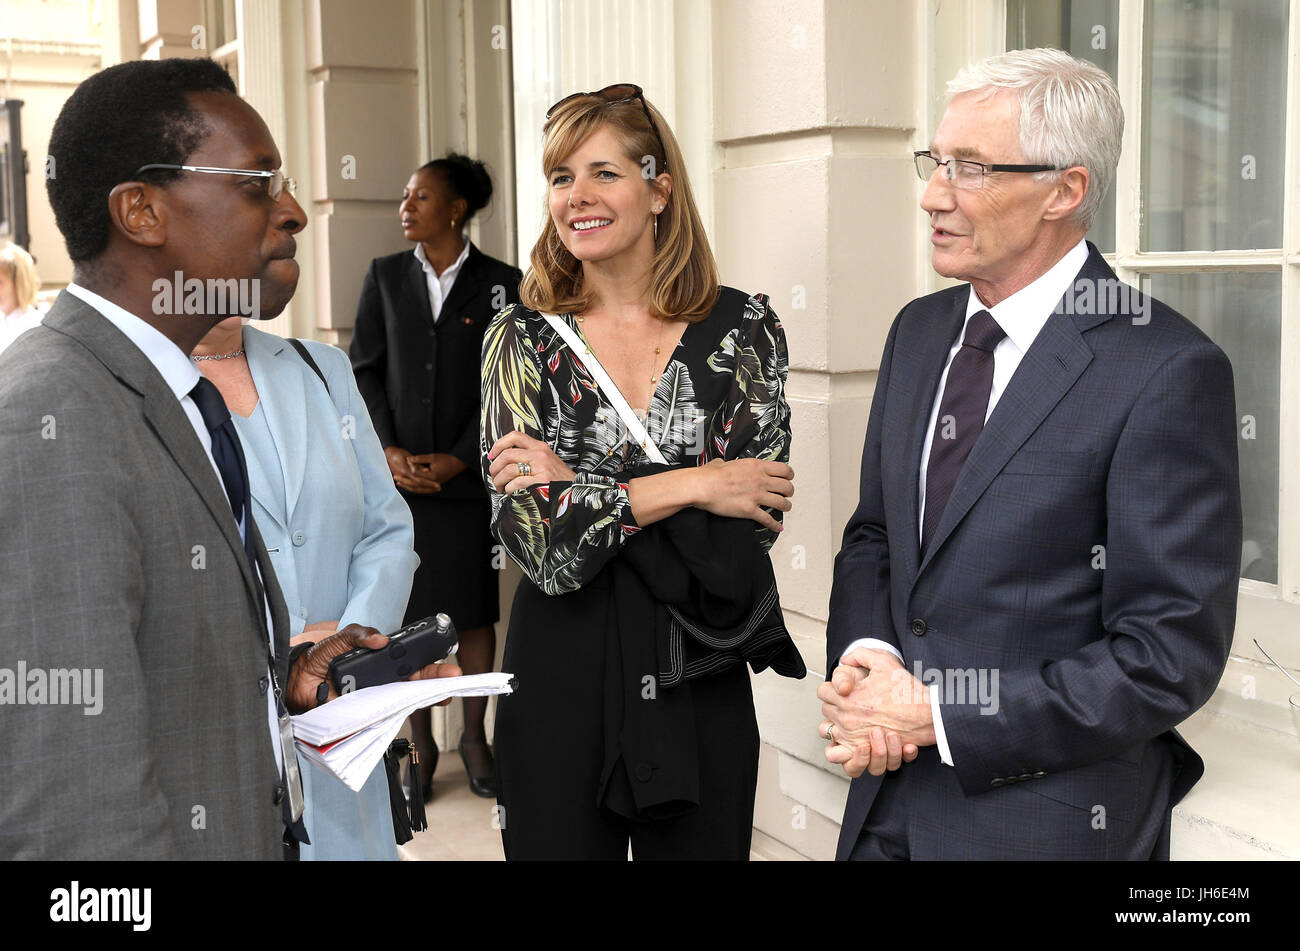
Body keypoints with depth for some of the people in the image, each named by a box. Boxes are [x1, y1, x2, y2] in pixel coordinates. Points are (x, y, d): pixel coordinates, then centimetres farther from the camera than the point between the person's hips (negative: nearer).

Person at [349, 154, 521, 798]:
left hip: (468, 476, -1)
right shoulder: (384, 277, 7)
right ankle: (420, 743, 18)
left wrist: (456, 460, -9)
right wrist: (388, 450, -8)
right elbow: (364, 370, 5)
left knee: (474, 612, 6)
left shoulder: (501, 284, -1)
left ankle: (474, 736, 22)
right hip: (397, 475, 2)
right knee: (409, 611, 6)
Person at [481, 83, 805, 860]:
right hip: (561, 686, 0)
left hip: (701, 688, 1)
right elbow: (542, 542, -11)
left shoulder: (742, 330, -2)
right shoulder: (523, 341, -1)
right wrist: (691, 485, -15)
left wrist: (577, 491, -14)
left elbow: (756, 518, -11)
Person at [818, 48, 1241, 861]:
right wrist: (863, 654, -8)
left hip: (1049, 817, -5)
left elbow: (1170, 655, -18)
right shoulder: (920, 330, 4)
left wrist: (939, 713, -18)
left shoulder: (1168, 372, -17)